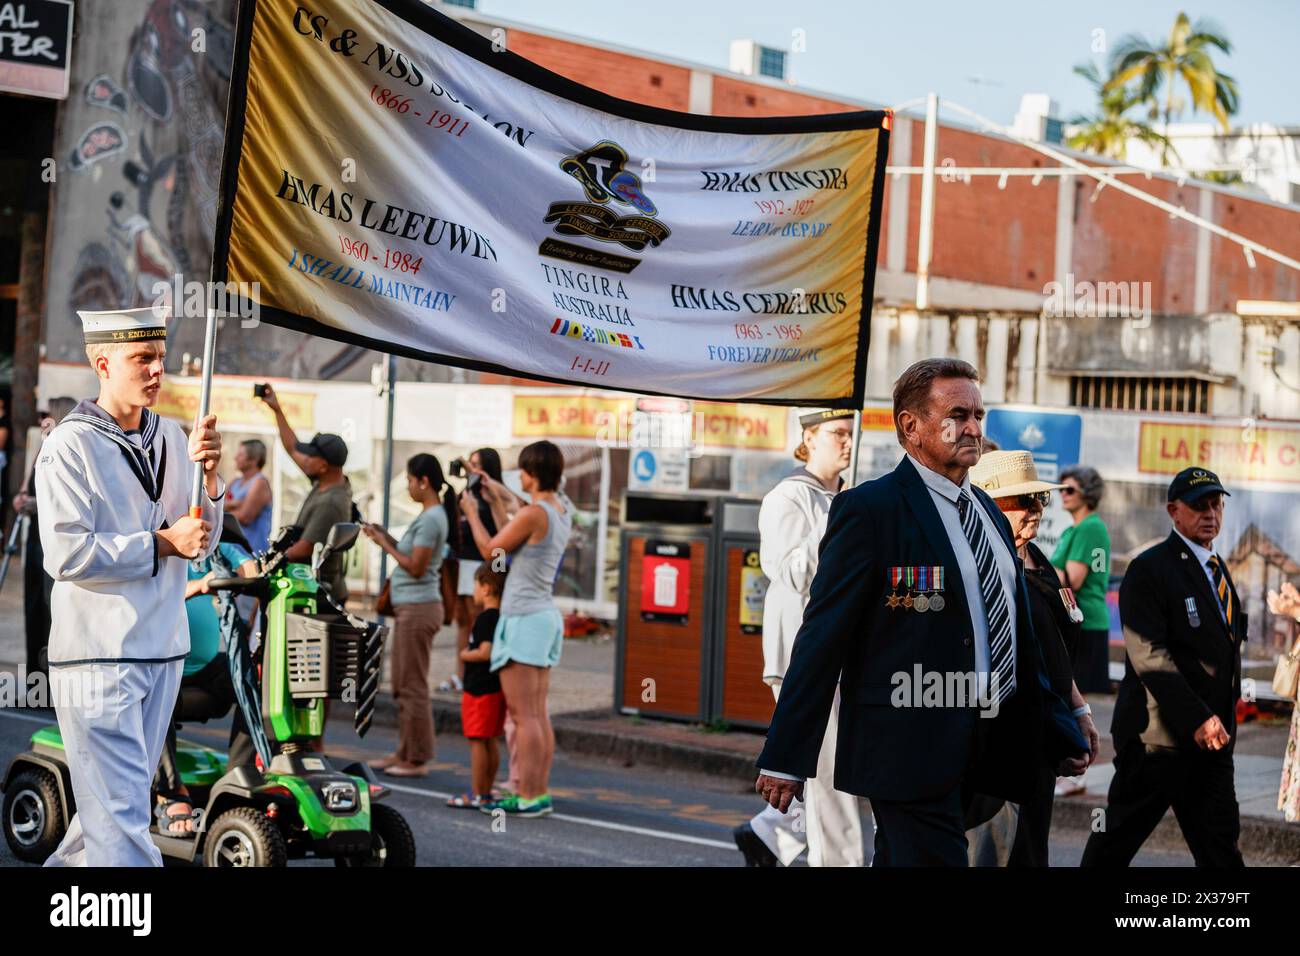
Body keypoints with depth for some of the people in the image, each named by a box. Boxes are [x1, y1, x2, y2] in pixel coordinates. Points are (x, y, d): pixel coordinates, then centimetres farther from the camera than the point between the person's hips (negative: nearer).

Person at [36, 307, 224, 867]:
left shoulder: (171, 439, 11)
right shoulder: (69, 447, -10)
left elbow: (201, 543, 12)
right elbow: (66, 554, -19)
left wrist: (207, 475, -5)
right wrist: (163, 543, -15)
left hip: (163, 651, 7)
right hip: (98, 653, -7)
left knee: (116, 803, 16)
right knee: (121, 818, -8)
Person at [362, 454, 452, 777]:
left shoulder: (431, 519, -16)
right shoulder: (431, 515, 14)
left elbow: (416, 567, -18)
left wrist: (386, 545, -9)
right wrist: (385, 537, 10)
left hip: (418, 608, -10)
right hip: (411, 607, 10)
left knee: (412, 685, -5)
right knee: (402, 684, 15)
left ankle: (416, 759, 1)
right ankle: (405, 753, 21)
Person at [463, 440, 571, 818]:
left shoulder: (534, 513, -16)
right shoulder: (563, 513, 10)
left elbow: (490, 550, -6)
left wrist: (472, 512, 8)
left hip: (523, 618, -9)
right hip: (547, 617, 9)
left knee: (523, 715, -7)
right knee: (538, 714, 10)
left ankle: (528, 797, -7)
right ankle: (540, 793, 11)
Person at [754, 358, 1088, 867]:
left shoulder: (987, 510, 16)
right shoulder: (869, 509, -8)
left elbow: (1019, 635, 22)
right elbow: (823, 637, -10)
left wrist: (1061, 734, 19)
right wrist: (785, 757, -12)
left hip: (991, 748, 7)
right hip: (912, 748, -7)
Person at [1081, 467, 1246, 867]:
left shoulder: (1218, 568, 17)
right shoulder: (1150, 569, -10)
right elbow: (1149, 655, -18)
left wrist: (1222, 719, 11)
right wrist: (1196, 720, -22)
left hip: (1211, 736, 8)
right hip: (1159, 735, -8)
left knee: (1220, 848, 9)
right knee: (1116, 839, 1)